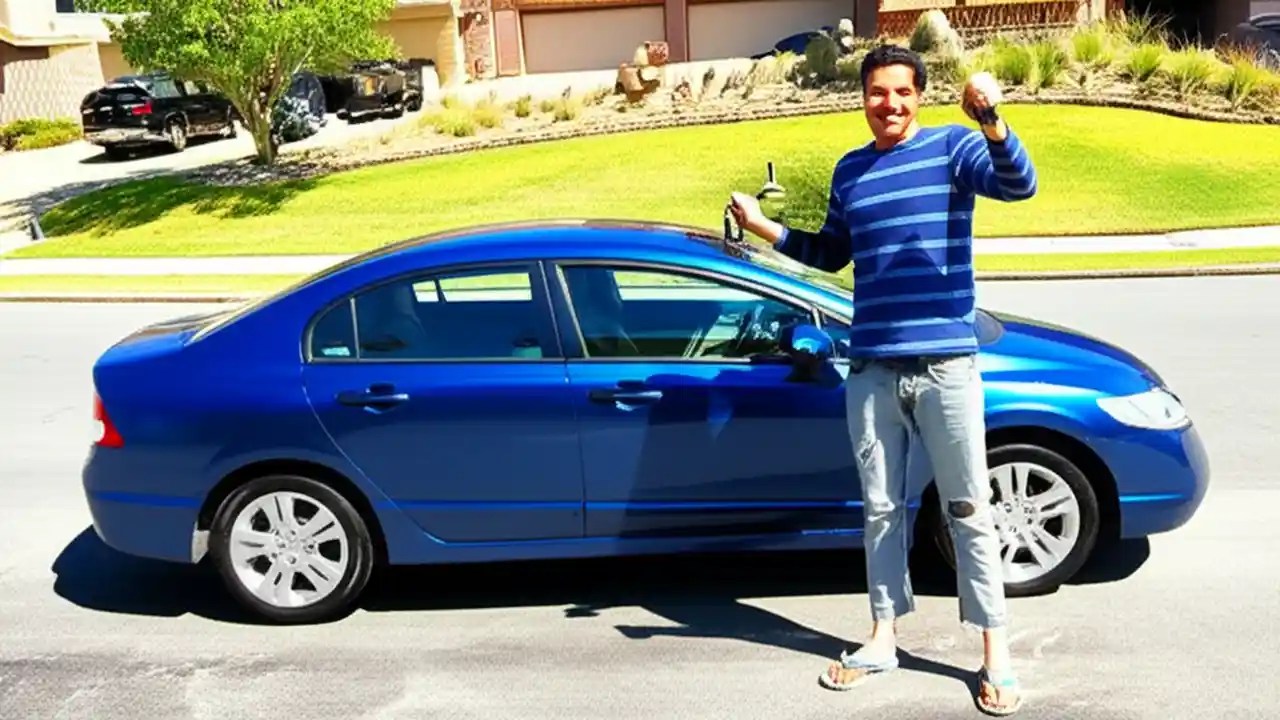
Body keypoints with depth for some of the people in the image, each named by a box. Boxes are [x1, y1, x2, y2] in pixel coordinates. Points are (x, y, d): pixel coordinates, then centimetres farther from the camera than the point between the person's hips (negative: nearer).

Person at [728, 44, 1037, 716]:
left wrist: (992, 123, -38)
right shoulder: (848, 170, 12)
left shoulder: (952, 146, -1)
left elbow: (1019, 184, -20)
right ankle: (883, 637, 25)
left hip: (945, 361, -4)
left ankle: (996, 655, 14)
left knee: (968, 510, 3)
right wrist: (765, 227, 12)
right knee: (881, 509, 12)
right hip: (871, 367, 4)